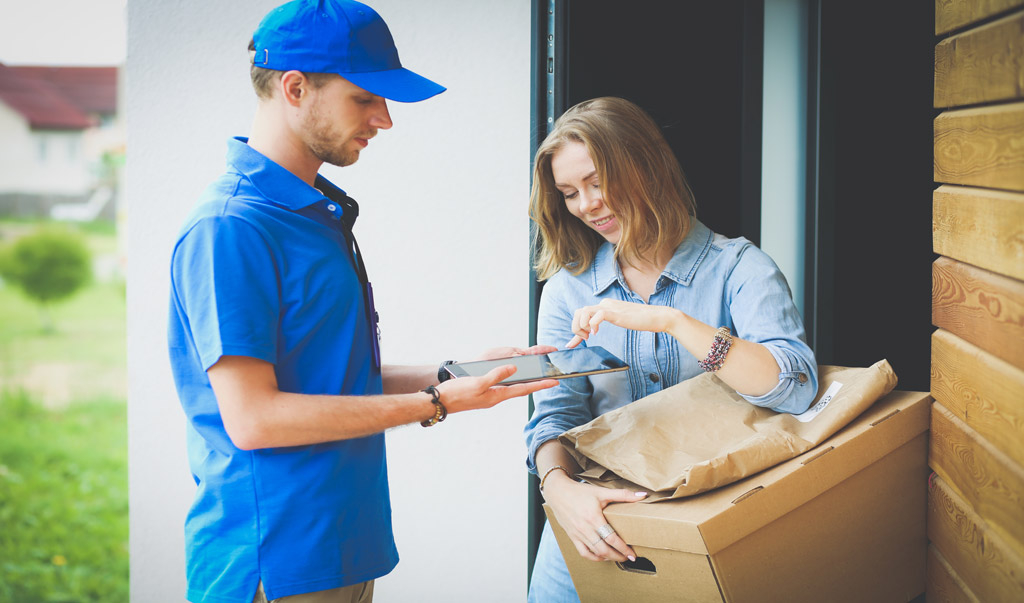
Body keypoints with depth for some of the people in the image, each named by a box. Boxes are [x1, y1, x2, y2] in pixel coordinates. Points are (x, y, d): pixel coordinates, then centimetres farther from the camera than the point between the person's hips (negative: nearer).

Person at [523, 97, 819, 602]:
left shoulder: (738, 268, -3)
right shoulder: (568, 289, 7)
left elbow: (795, 388, -17)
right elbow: (555, 412, 0)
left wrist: (673, 322, -25)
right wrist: (559, 486, -21)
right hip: (599, 515, 2)